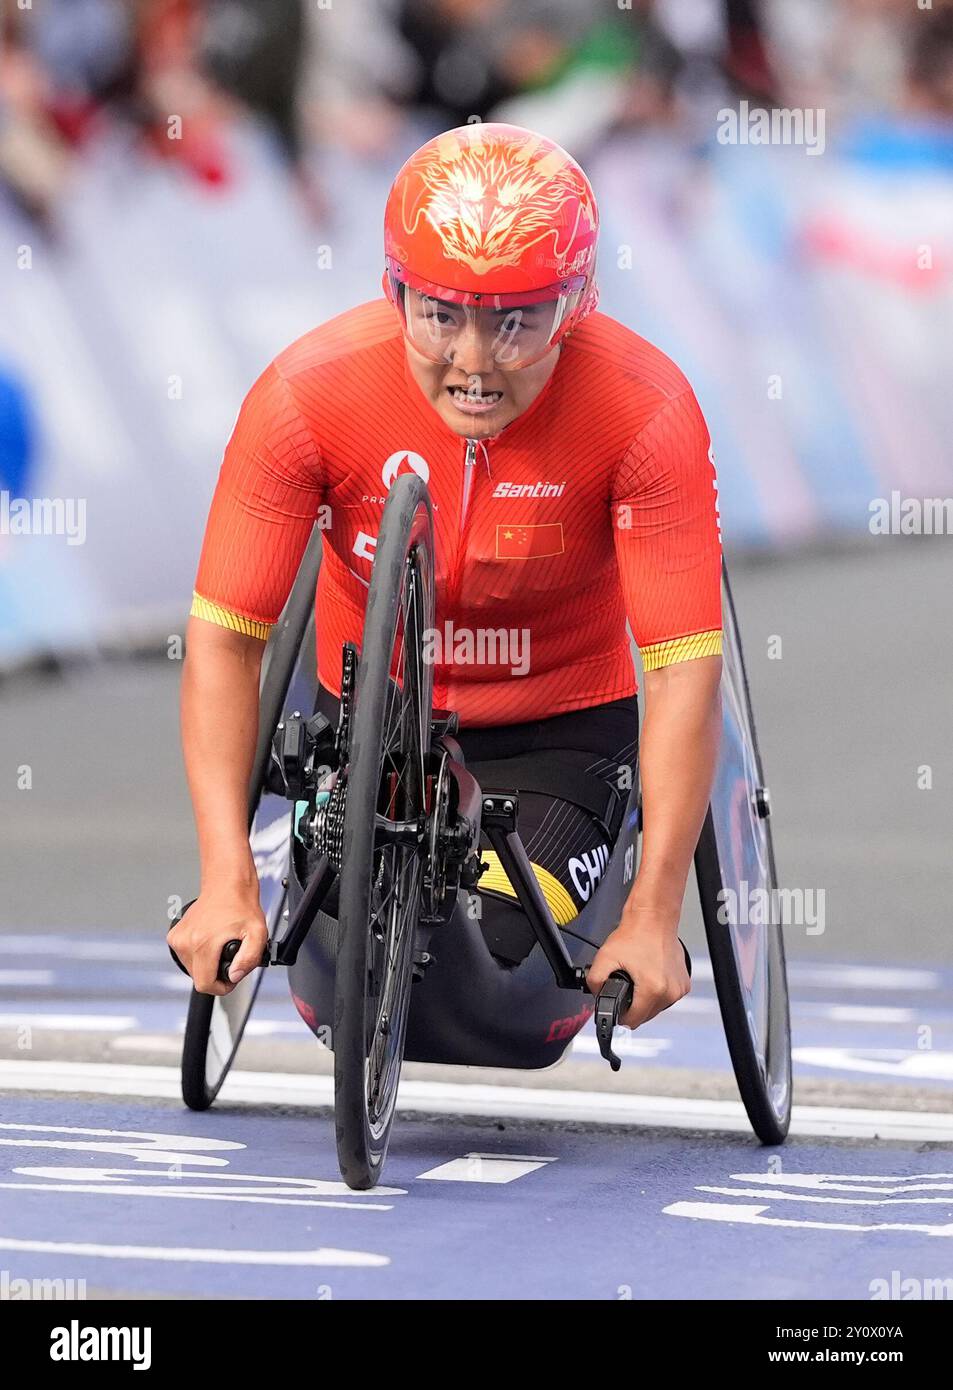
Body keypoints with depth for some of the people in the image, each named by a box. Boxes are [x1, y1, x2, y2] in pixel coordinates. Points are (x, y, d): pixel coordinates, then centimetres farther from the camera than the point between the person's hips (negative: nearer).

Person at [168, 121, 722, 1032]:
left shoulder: (646, 415, -27)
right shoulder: (307, 395, -25)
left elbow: (684, 673, -26)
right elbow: (223, 642, -22)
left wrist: (652, 921, -29)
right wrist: (227, 886, -28)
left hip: (556, 735, -1)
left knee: (494, 955, -23)